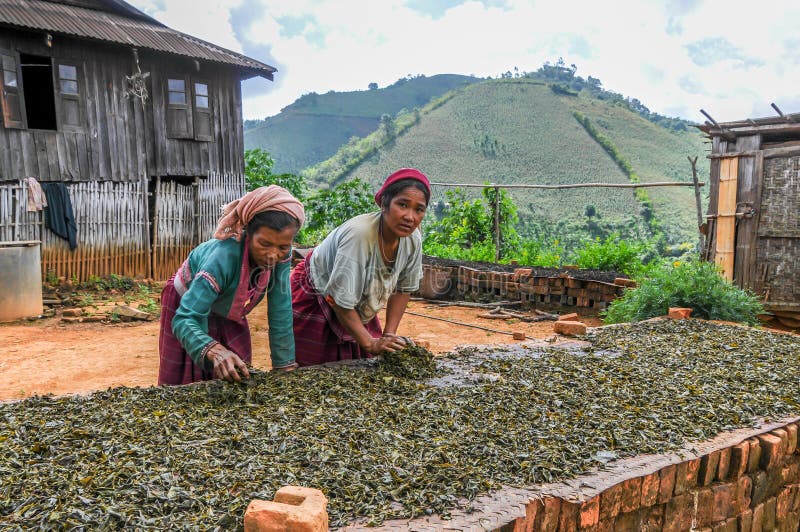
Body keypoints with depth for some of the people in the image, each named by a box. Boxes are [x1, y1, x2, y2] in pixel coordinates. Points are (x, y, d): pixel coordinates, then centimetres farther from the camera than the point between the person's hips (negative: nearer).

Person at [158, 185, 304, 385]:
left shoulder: (282, 254, -28)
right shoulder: (224, 257, -41)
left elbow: (280, 312, -21)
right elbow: (184, 319, -44)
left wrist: (285, 365, -23)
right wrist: (214, 351, -62)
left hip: (228, 313, 4)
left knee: (237, 379, 8)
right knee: (187, 383, 7)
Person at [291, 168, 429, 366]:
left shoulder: (413, 238, -17)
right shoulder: (359, 234, -36)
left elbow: (402, 289, -2)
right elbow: (340, 300, -31)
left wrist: (389, 335, -8)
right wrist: (370, 343, -27)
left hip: (358, 308, 6)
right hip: (316, 301, -6)